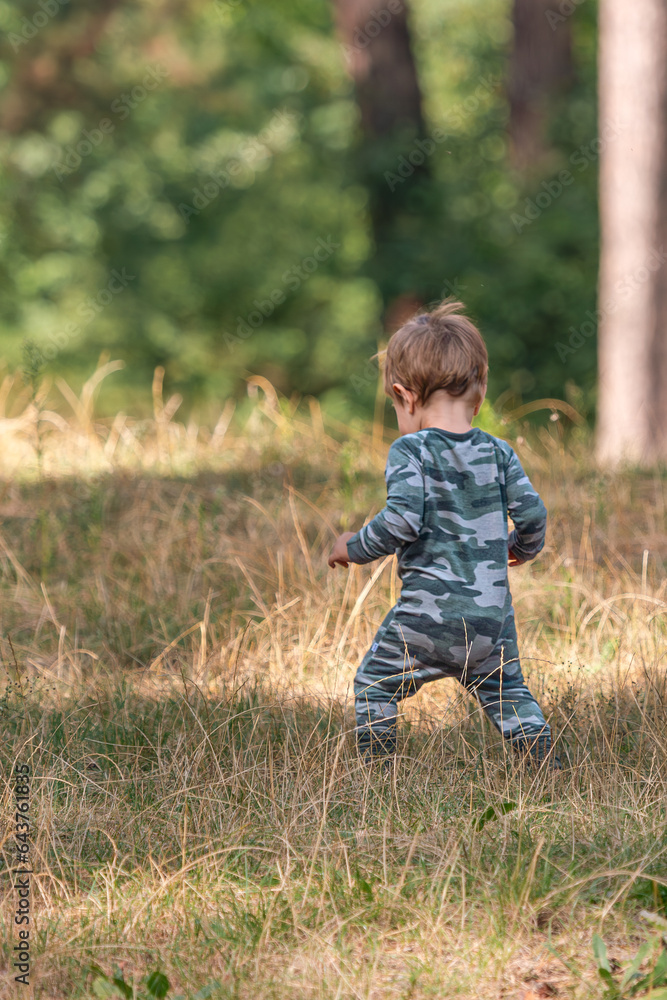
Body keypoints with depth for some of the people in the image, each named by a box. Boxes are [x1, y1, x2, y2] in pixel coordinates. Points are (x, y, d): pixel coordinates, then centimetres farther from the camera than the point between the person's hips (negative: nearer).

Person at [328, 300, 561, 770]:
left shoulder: (410, 451, -9)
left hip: (428, 612, -5)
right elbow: (532, 512, 3)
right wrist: (523, 548, 25)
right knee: (507, 693, 21)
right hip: (492, 615, 5)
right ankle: (549, 769, 17)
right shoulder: (498, 453, 5)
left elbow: (402, 521, -20)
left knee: (375, 685, 12)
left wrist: (355, 546, -4)